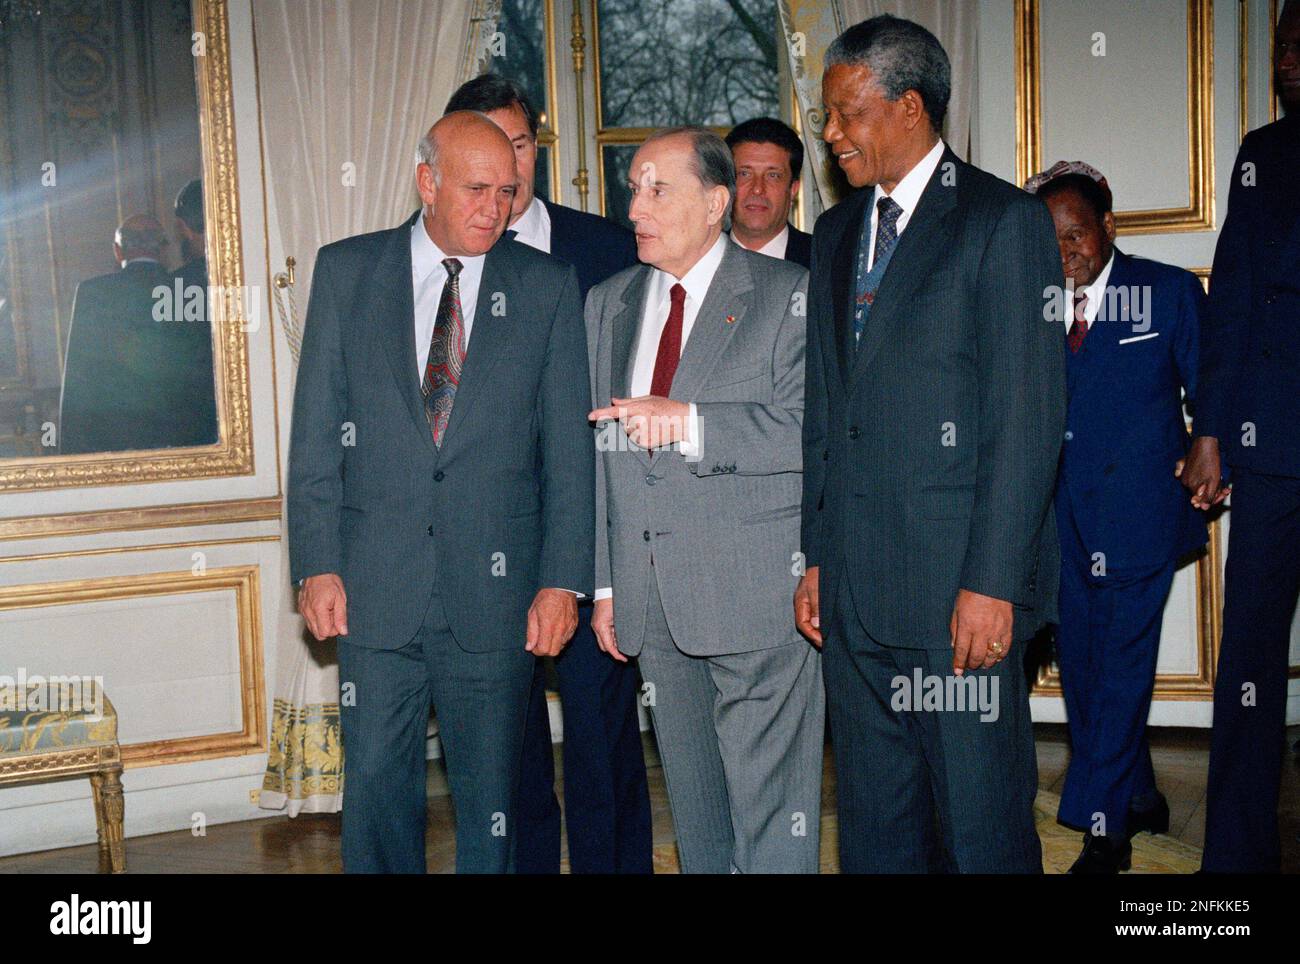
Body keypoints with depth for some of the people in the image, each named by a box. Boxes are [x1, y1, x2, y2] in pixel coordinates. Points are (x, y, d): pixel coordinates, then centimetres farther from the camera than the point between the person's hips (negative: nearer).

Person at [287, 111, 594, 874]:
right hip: (376, 582, 1)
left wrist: (563, 580, -5)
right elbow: (316, 432, 4)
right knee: (377, 779, 6)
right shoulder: (346, 270, 5)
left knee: (491, 790, 9)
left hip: (496, 583, 0)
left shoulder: (548, 286, 3)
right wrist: (317, 564, -3)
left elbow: (569, 447, 1)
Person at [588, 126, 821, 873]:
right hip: (652, 599, 5)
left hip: (757, 595, -5)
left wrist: (688, 421, -23)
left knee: (771, 807, 0)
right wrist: (605, 583, 13)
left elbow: (813, 429, -13)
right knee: (693, 803, 15)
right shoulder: (609, 303, 15)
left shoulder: (790, 296, -2)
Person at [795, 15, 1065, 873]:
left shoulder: (1005, 222, -4)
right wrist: (817, 557, 11)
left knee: (982, 826, 3)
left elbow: (1029, 416, -10)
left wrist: (994, 582, -15)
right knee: (874, 827, 14)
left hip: (961, 585, -6)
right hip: (855, 588, 6)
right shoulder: (837, 233, 16)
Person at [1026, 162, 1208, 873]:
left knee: (1122, 661, -4)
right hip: (1060, 514, 4)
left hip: (1137, 508, -4)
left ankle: (1103, 829, 4)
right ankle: (1139, 800, 27)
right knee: (1080, 663, 9)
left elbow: (1209, 392, 6)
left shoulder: (1170, 292, 2)